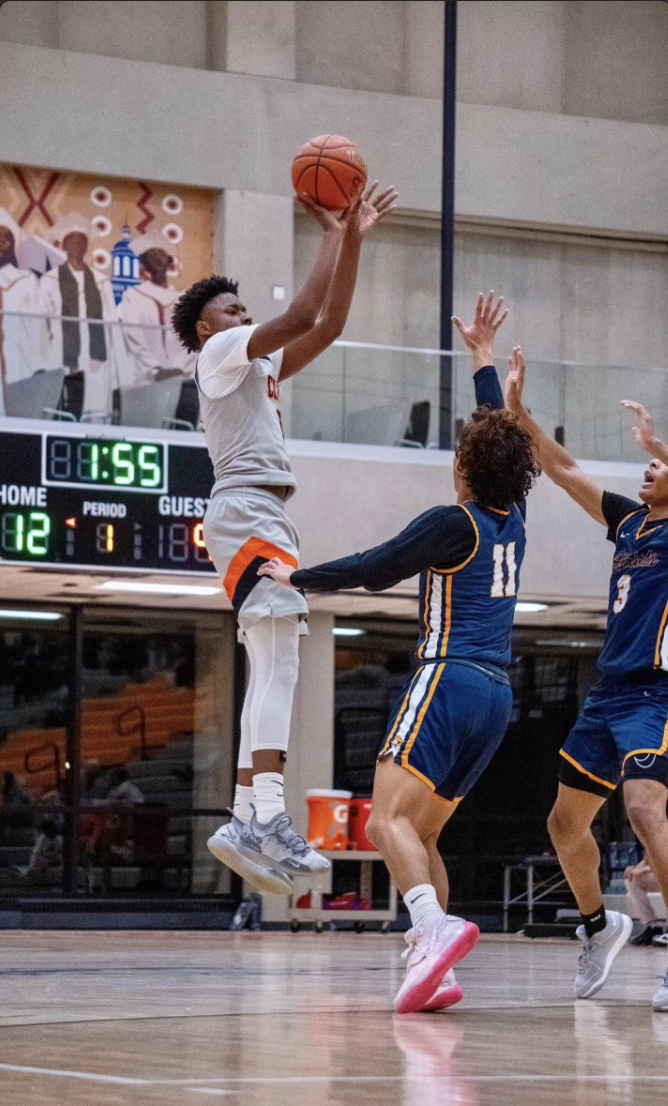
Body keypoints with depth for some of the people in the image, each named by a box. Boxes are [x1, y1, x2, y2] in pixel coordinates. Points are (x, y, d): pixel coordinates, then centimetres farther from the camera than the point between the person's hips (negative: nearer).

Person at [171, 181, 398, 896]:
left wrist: (354, 241, 17)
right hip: (247, 511, -10)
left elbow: (327, 326, 23)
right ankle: (266, 817, -31)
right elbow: (301, 316, -10)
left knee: (271, 672, 4)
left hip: (261, 519, 10)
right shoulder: (220, 352, 2)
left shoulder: (259, 367, 27)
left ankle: (246, 820, 0)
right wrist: (333, 237, -3)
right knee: (278, 667, -21)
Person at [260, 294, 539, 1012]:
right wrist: (483, 358, 38)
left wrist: (295, 577, 10)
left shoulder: (453, 525, -6)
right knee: (421, 832, 10)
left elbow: (373, 571, -4)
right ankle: (431, 968, -4)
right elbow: (502, 439, 28)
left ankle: (434, 927, -41)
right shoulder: (512, 521, 13)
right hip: (496, 693, 8)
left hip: (448, 679, -8)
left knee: (389, 821, -18)